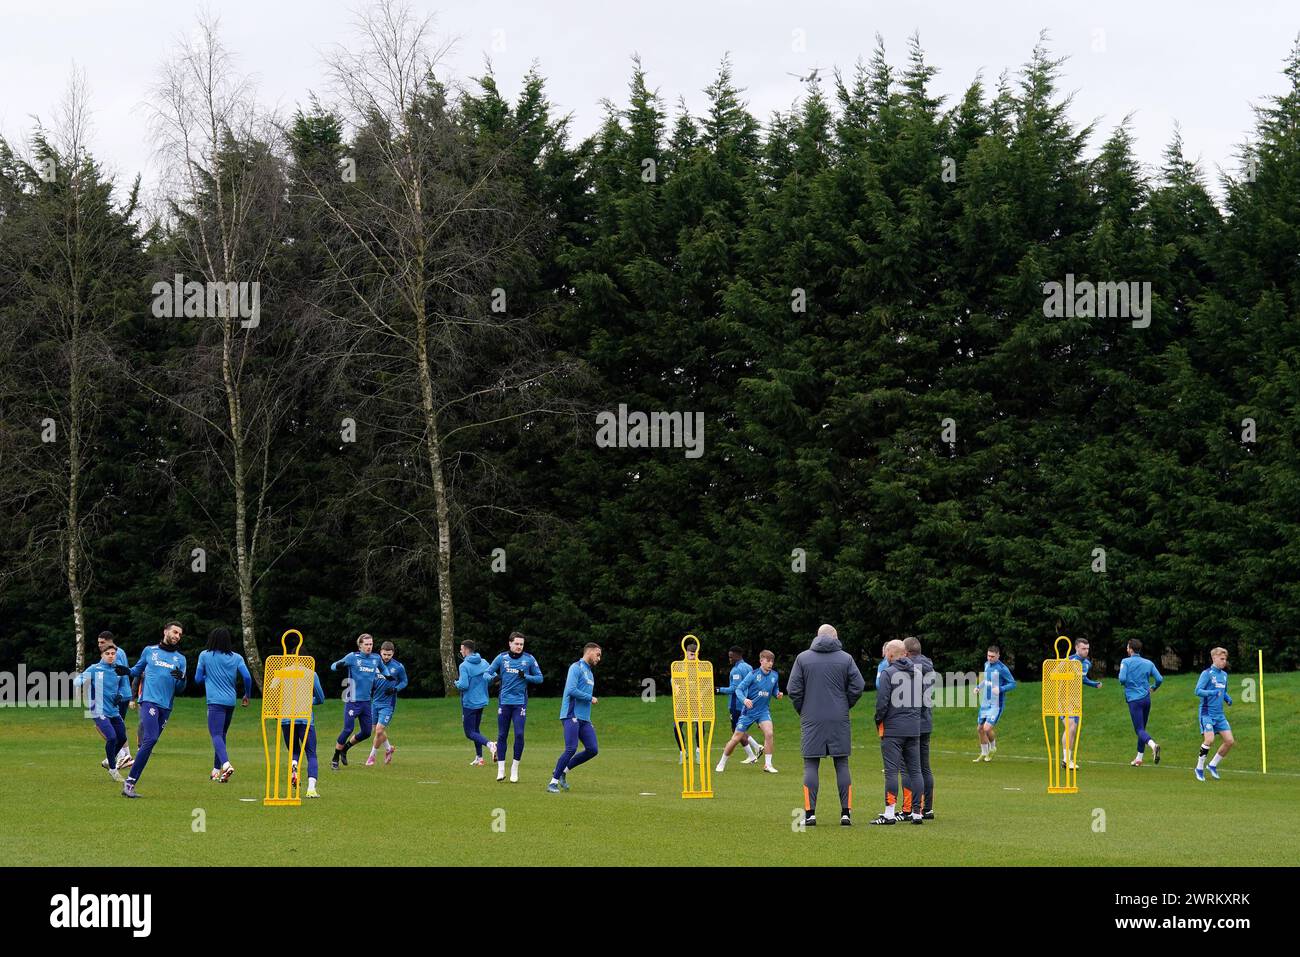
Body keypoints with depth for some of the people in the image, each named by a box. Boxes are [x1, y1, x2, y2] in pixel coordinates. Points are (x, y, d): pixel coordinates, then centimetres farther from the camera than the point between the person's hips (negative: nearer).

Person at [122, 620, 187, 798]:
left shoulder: (180, 659, 16)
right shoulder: (149, 651, 11)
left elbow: (180, 689, 12)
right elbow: (138, 670, 21)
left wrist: (181, 678, -10)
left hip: (166, 706, 4)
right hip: (149, 700, -4)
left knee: (150, 743, 3)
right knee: (150, 739, -22)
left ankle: (130, 784, 7)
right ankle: (129, 782, -23)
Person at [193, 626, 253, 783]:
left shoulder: (205, 655, 1)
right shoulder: (236, 658, 7)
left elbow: (198, 679, 7)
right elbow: (247, 677, -1)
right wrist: (246, 695, 15)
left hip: (215, 701, -4)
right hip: (231, 702, 4)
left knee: (216, 735, -13)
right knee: (221, 735, 19)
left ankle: (226, 764, -36)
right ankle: (216, 770, 23)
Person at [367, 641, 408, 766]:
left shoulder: (399, 667, -6)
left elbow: (404, 682, 6)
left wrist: (395, 689, -13)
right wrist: (370, 688, -9)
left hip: (388, 704, -4)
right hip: (375, 702, 4)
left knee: (379, 730, -11)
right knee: (377, 730, 12)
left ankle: (372, 756, 8)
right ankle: (388, 749, 39)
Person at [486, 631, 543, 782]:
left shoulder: (529, 659, 0)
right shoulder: (501, 658, 2)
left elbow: (539, 678, 5)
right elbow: (487, 673, 7)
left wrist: (525, 676, -13)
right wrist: (493, 677, -17)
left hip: (520, 702, -1)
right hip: (504, 701, 1)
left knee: (519, 734, -9)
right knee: (502, 735, 3)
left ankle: (515, 768, 3)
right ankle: (501, 769, 10)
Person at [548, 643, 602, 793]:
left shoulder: (590, 673, 22)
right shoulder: (576, 667, -6)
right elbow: (571, 690, -18)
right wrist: (591, 698, -9)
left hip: (584, 718, 9)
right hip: (572, 716, -9)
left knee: (592, 750, -1)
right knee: (571, 749, -16)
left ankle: (563, 771, 11)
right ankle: (554, 782, -6)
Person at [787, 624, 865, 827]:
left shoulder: (803, 658, 1)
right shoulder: (846, 658, 2)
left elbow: (793, 689, -2)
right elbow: (858, 687, -2)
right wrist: (844, 706, 13)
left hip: (811, 719, -1)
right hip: (839, 720, 1)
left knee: (811, 765, 1)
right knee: (842, 764, 6)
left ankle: (810, 813, -5)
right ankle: (846, 812, 4)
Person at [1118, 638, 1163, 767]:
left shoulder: (1126, 662, -5)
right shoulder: (1148, 663, 8)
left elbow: (1122, 679, -16)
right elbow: (1160, 679, 2)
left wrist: (1122, 684, 7)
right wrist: (1153, 688, 22)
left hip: (1134, 699, -5)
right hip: (1146, 698, 5)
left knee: (1140, 729, -8)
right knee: (1142, 728, 16)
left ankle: (1153, 745, -37)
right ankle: (1138, 759, 20)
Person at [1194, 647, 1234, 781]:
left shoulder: (1224, 675, 14)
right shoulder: (1207, 673, -8)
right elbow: (1198, 691, -15)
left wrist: (1227, 698, 6)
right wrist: (1212, 693, -31)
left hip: (1219, 714, 7)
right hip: (1207, 713, -7)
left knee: (1230, 741, -2)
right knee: (1209, 739, -22)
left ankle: (1213, 765, 15)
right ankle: (1199, 768, -5)